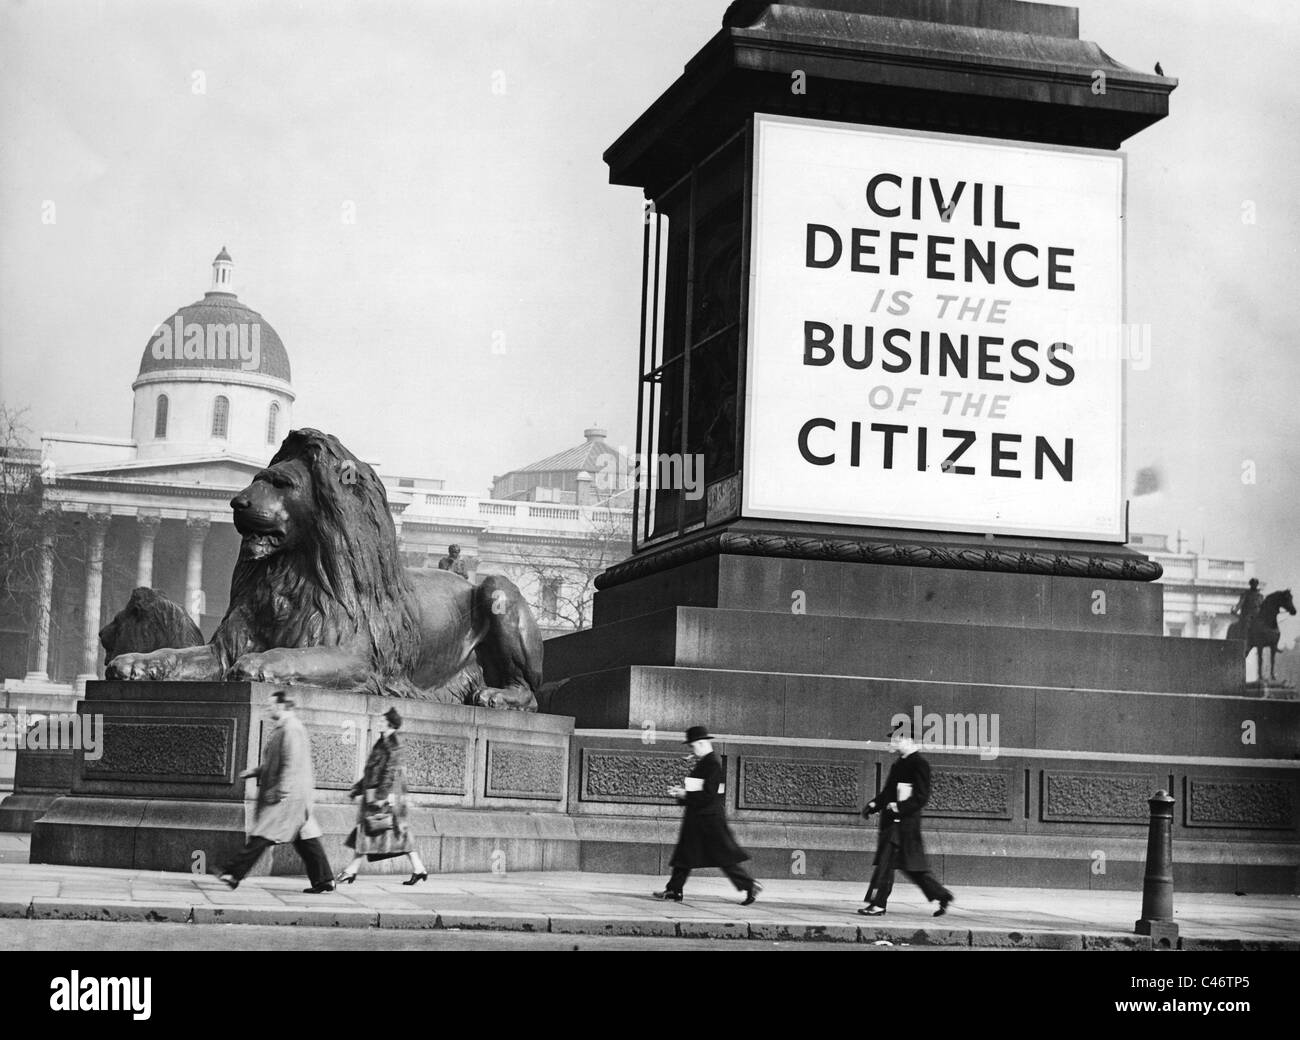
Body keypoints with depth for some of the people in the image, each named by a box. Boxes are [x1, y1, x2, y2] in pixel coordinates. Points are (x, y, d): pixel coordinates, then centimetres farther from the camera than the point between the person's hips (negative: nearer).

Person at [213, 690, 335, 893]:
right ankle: (324, 880, 10)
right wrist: (255, 772, 18)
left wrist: (279, 790, -22)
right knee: (305, 838, 9)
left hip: (289, 795, -10)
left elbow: (292, 764, -21)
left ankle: (235, 874, -5)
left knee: (262, 836, -7)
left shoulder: (291, 729, -14)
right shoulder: (282, 728, 18)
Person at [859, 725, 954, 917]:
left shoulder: (919, 764, -11)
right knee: (912, 866, 11)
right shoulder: (899, 763, 17)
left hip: (905, 821, -9)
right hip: (892, 822, 9)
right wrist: (874, 805, 8)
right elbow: (888, 792, 23)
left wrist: (898, 807, -23)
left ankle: (877, 904, -5)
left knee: (886, 861, -9)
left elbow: (921, 797, -16)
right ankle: (942, 896, 20)